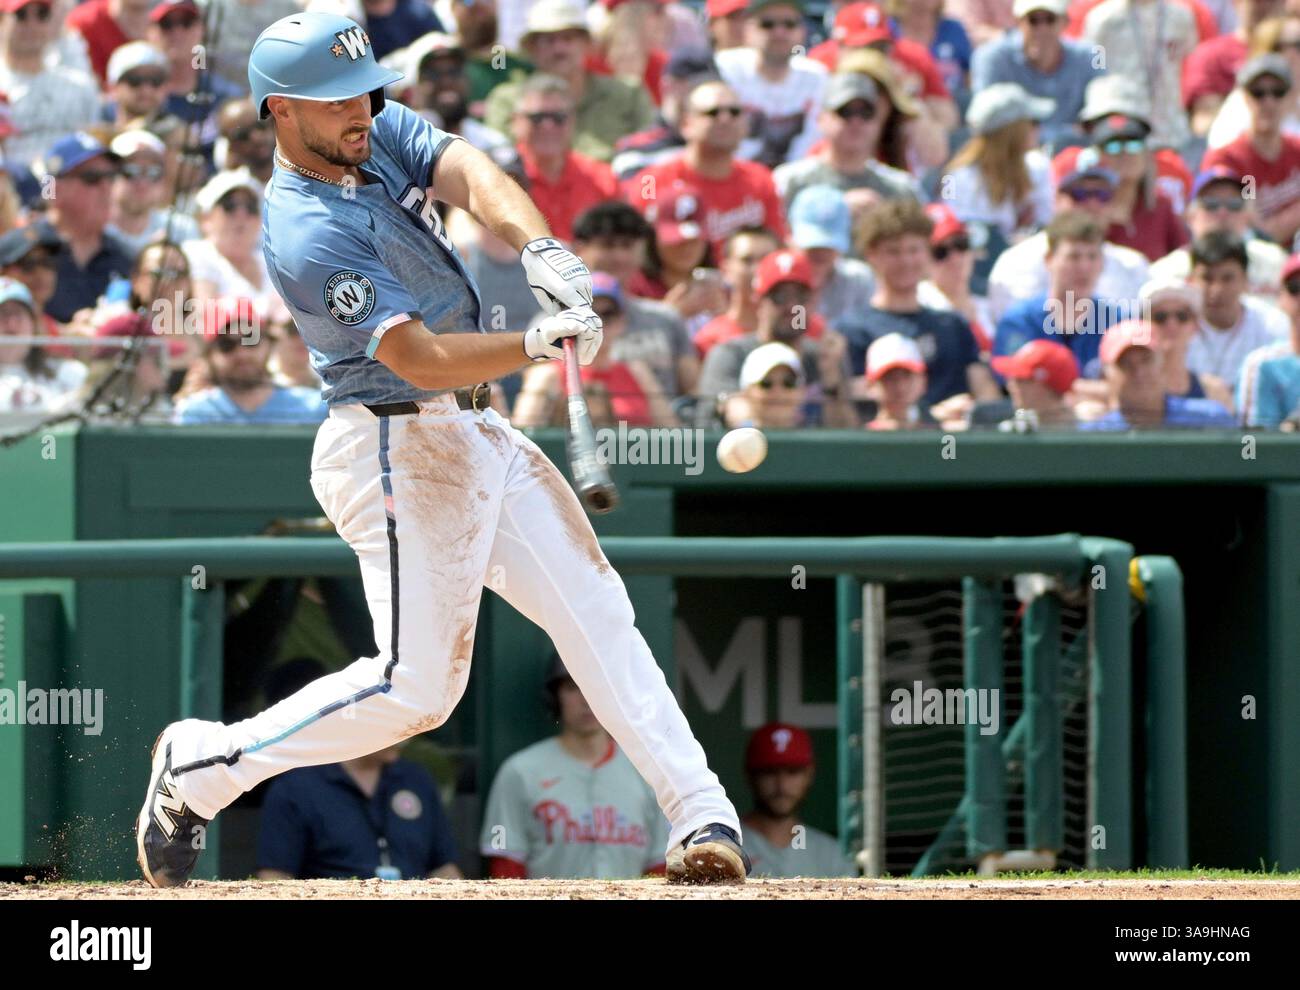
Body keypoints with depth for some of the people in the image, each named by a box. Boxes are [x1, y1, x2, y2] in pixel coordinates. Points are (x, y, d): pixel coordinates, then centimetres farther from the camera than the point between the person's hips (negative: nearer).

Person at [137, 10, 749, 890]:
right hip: (399, 448, -9)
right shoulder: (306, 236, -22)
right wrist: (538, 343, -37)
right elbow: (417, 356, -27)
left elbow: (473, 176, -13)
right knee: (415, 686, -10)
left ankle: (703, 817, 1)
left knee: (598, 615, 3)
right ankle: (202, 766, 4)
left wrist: (540, 250, -32)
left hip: (478, 436, 9)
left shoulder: (382, 131, 4)